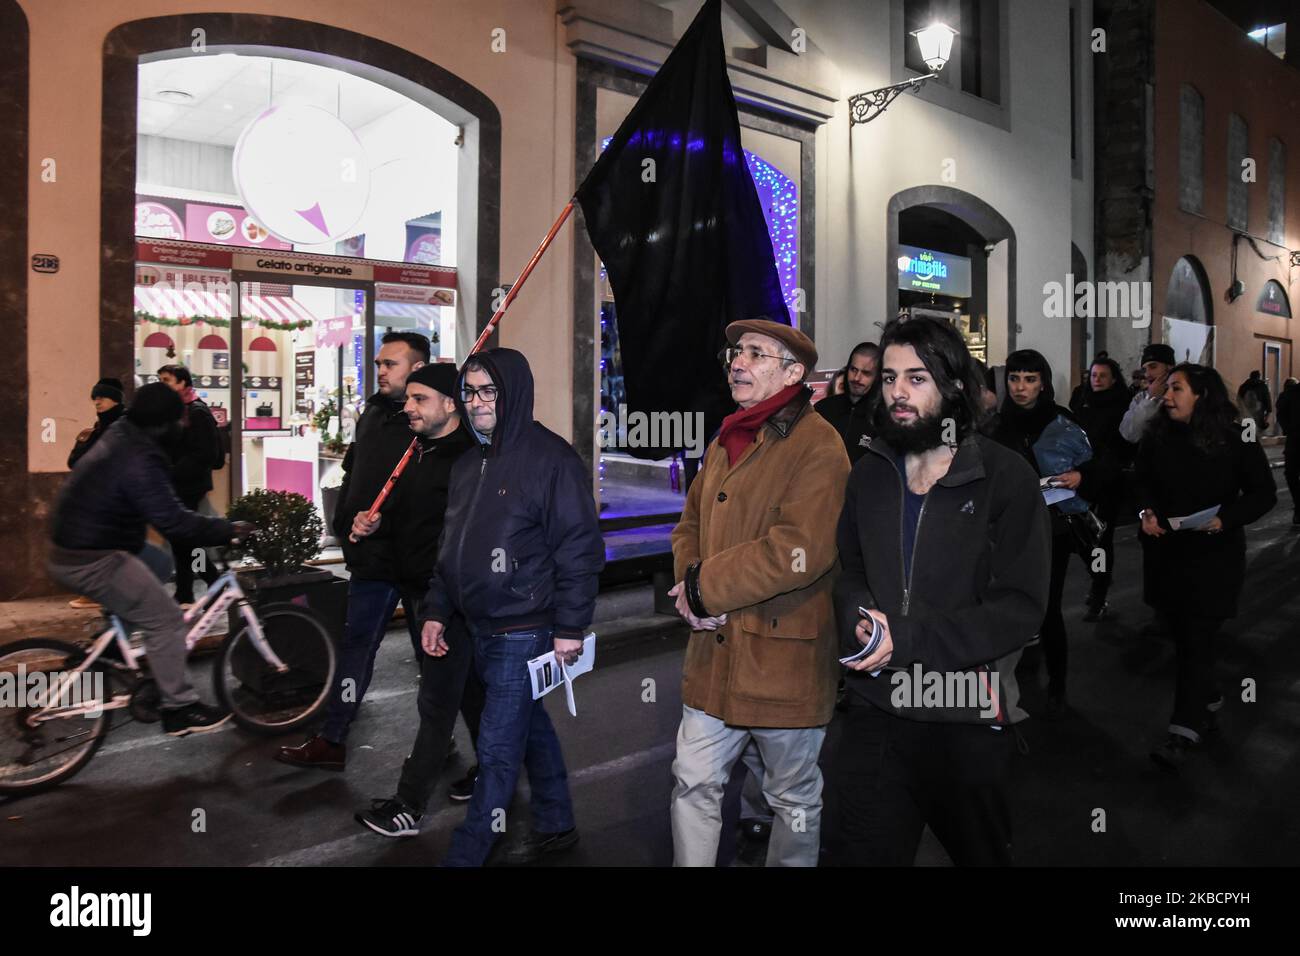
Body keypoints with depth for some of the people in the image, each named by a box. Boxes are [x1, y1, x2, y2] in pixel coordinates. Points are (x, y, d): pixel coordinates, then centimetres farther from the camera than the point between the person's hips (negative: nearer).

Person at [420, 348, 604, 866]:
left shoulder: (550, 458, -14)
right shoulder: (467, 464, 11)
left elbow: (580, 548, -16)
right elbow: (450, 546, 18)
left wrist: (570, 628, -17)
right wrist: (435, 610, 12)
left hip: (525, 631, -8)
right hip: (480, 630, 8)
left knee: (497, 749, 0)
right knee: (530, 727, 20)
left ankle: (465, 854, 13)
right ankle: (554, 825, 37)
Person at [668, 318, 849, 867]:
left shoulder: (817, 445, -13)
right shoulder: (723, 445, 13)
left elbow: (802, 548, -24)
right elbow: (690, 526, 18)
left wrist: (706, 587, -17)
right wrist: (688, 587, -4)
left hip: (785, 658, -7)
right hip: (715, 653, 7)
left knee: (794, 799, 13)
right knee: (693, 783, 13)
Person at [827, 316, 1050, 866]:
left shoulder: (1006, 477, -8)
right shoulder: (869, 475, 7)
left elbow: (1022, 608, -14)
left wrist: (907, 639, -21)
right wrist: (859, 617, -10)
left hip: (968, 721, -3)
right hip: (876, 710, 3)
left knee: (981, 852, 20)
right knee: (857, 853, 8)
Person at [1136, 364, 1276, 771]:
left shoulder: (1235, 438, -10)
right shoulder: (1157, 437, 1)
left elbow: (1264, 493, -5)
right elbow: (1144, 482, 14)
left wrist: (1226, 519, -20)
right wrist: (1147, 511, -5)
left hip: (1214, 555, -4)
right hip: (1168, 552, 5)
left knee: (1197, 638, -7)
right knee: (1182, 634, 14)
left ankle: (1184, 732, -5)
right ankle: (1208, 705, 35)